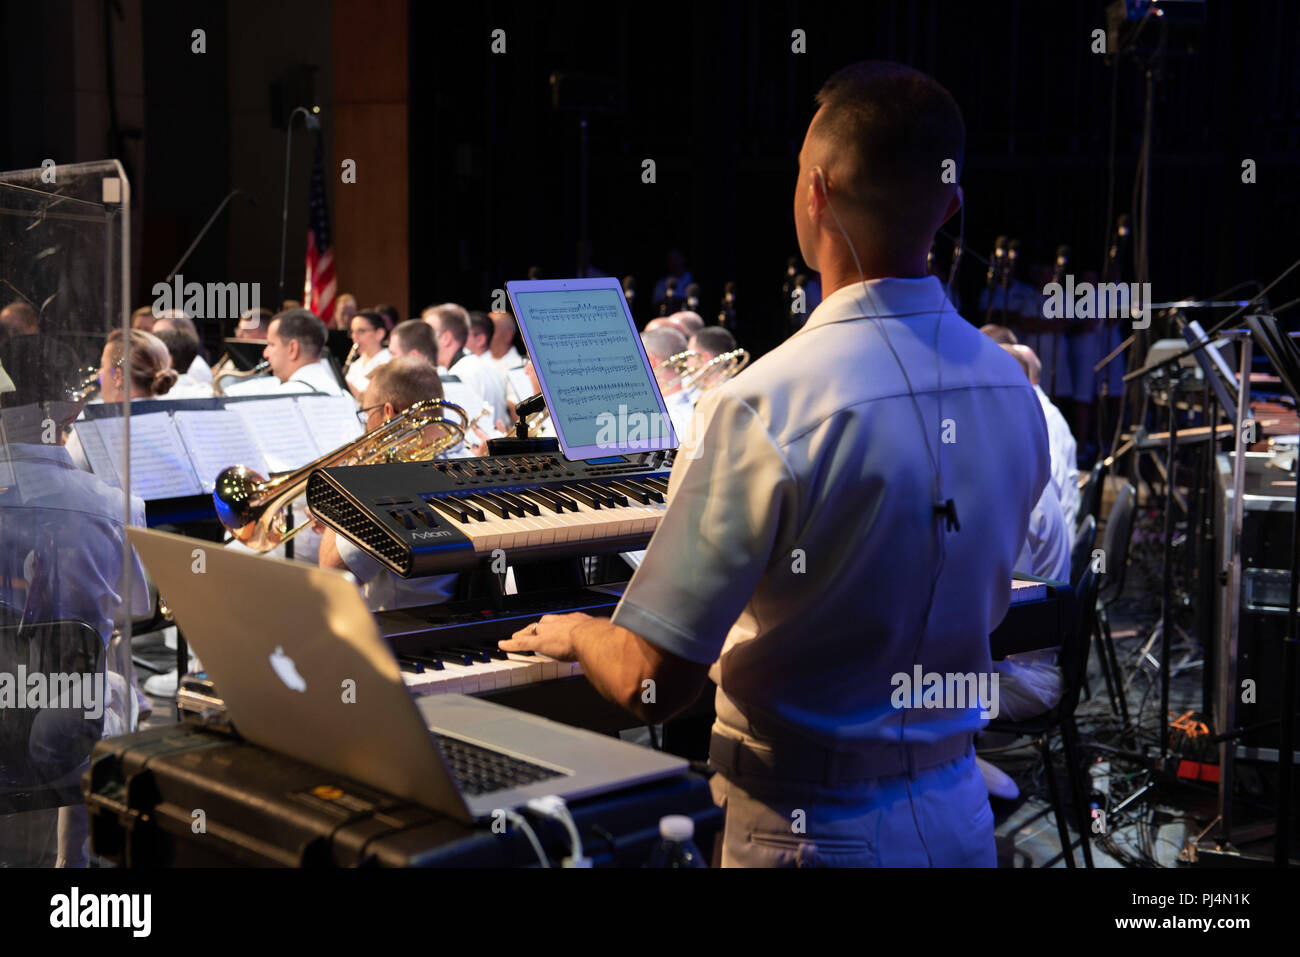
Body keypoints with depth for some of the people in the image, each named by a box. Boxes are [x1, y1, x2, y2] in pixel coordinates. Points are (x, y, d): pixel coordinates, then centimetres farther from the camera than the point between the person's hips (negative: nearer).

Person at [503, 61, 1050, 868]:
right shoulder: (1015, 391, -4)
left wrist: (575, 634, 1)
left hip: (809, 829, -6)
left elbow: (653, 685, -22)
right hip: (959, 813, 6)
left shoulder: (764, 408, -26)